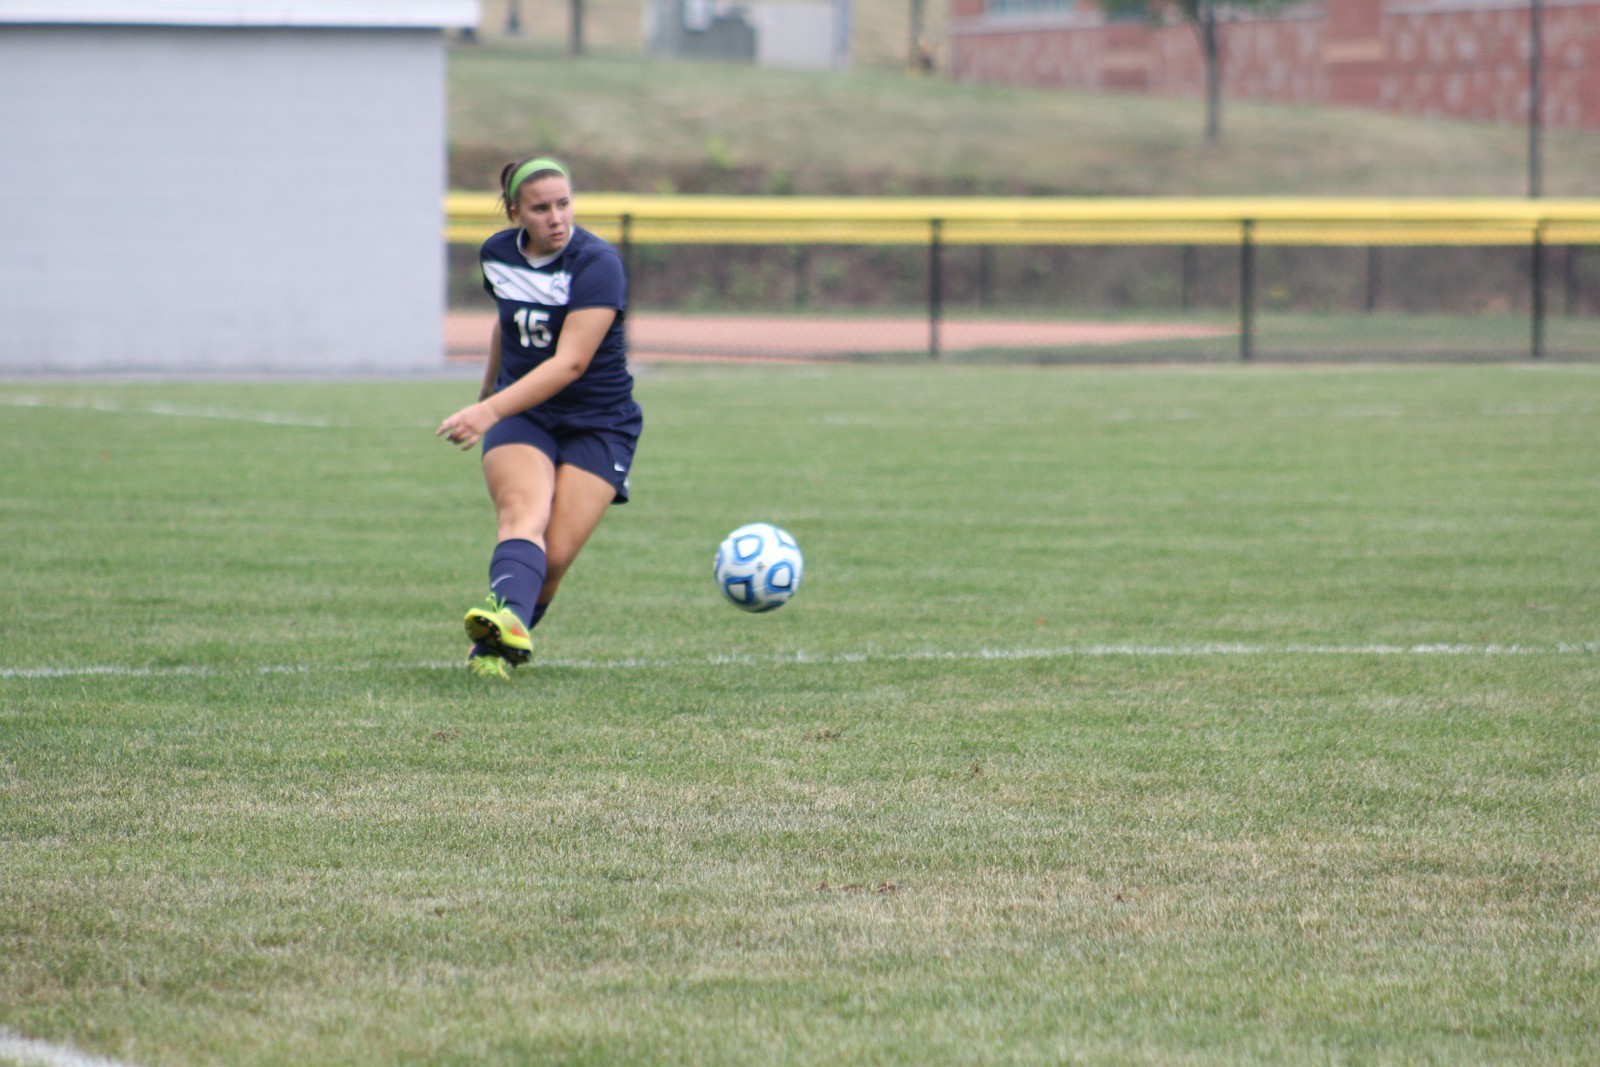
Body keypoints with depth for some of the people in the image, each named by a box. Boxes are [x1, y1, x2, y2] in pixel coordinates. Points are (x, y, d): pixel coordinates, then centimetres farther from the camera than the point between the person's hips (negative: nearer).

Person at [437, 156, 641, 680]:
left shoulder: (597, 264, -18)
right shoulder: (497, 255, 1)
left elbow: (570, 363, -27)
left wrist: (491, 409, -36)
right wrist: (488, 390, 37)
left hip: (598, 425, -3)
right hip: (522, 417, 3)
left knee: (556, 556, -16)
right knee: (524, 514, -26)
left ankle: (495, 648, 4)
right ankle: (508, 619, -54)